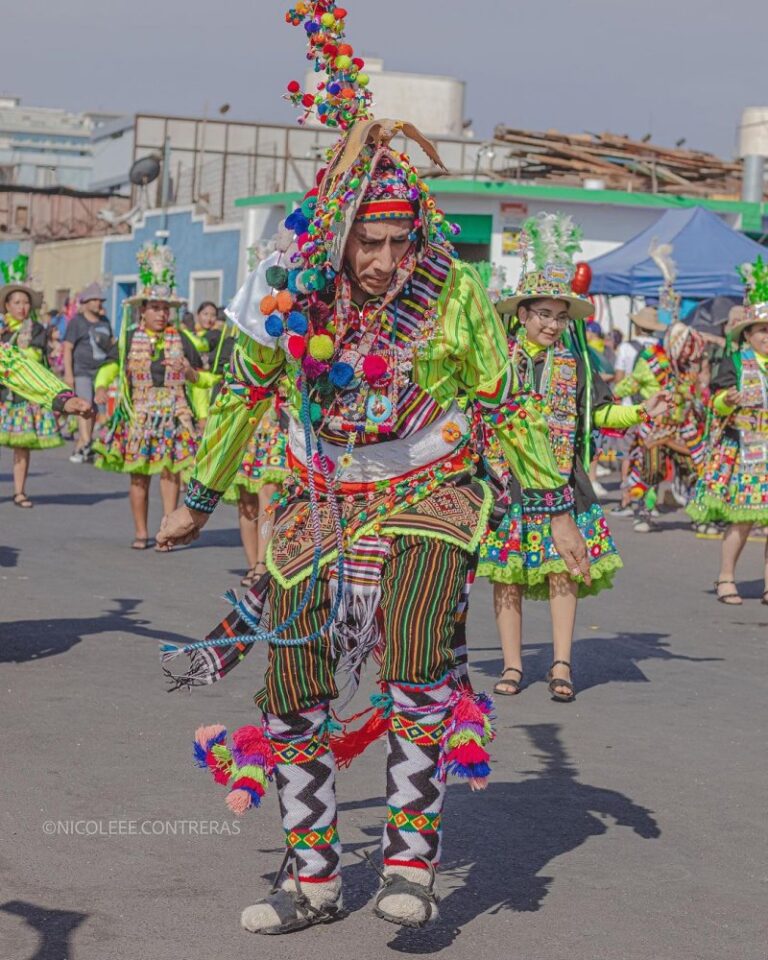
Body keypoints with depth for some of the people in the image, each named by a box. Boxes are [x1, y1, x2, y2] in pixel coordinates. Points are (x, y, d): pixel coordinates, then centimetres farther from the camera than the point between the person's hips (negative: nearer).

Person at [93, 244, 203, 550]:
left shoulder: (180, 339, 8)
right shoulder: (129, 339, 4)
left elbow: (198, 377, 16)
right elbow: (111, 365, 1)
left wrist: (189, 371, -6)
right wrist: (101, 385, -17)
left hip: (174, 413, 0)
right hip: (138, 413, 0)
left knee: (170, 470, -7)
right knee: (139, 474, 1)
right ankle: (141, 532, 10)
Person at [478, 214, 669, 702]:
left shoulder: (576, 361, 9)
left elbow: (599, 411, 14)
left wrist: (640, 412, 2)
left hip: (561, 482, 1)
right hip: (505, 479, -1)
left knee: (563, 569, -6)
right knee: (507, 575, 1)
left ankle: (561, 665, 0)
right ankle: (513, 666, 11)